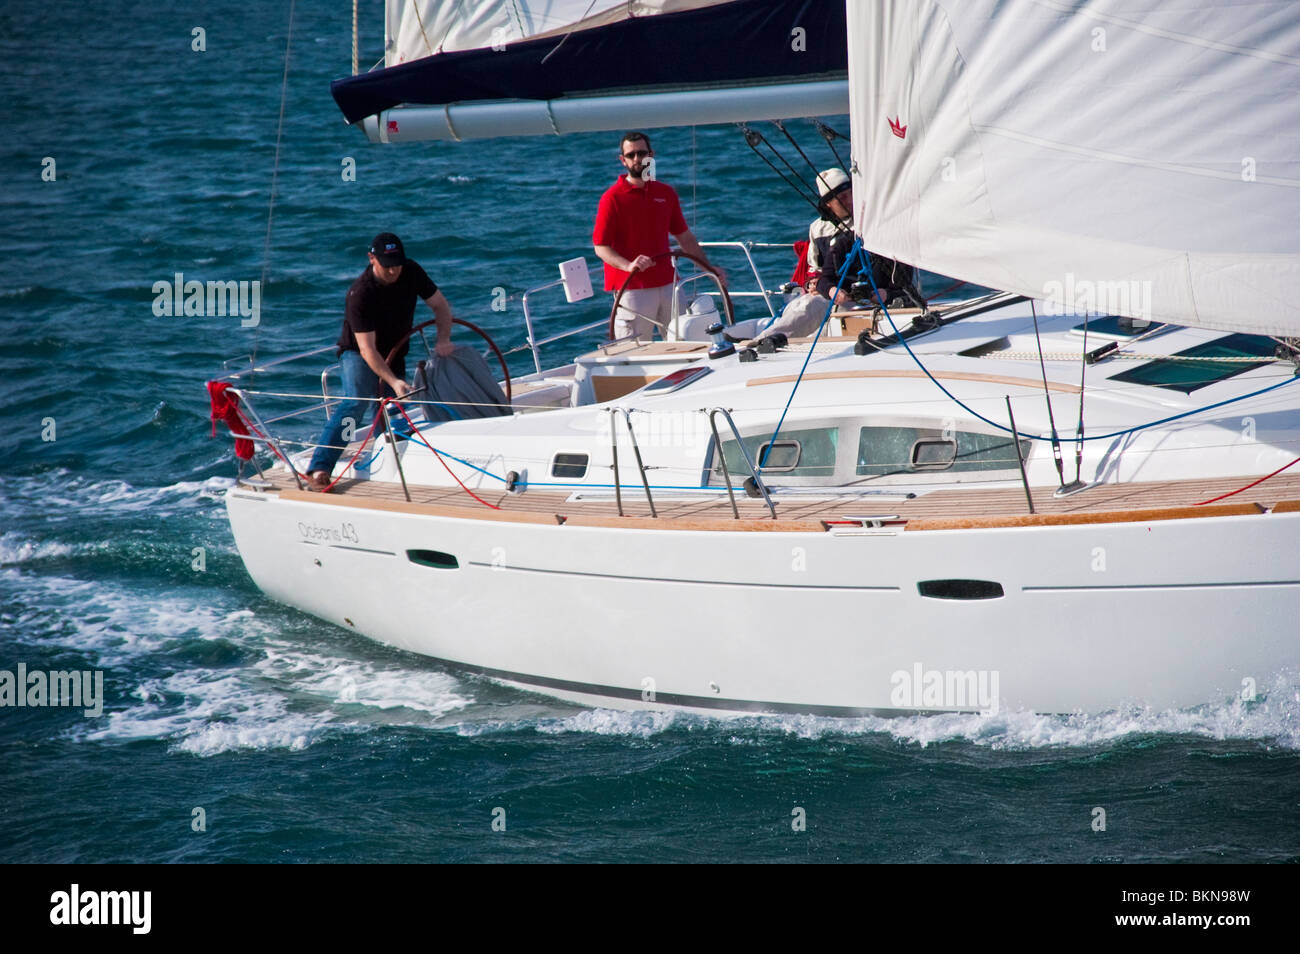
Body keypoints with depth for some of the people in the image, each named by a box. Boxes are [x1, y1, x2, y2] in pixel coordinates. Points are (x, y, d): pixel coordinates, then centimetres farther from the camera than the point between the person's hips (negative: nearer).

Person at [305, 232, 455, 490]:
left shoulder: (411, 273, -11)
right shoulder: (360, 294, -29)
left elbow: (440, 305, 3)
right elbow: (367, 349, -30)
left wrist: (443, 340, -14)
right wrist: (393, 381, -39)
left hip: (394, 358, 7)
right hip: (358, 355, -7)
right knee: (356, 403, -29)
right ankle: (319, 470, -40)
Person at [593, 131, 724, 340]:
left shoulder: (666, 193, 12)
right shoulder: (612, 197, -5)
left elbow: (684, 237, 20)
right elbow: (601, 247, -9)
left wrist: (709, 268, 13)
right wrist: (629, 266, -26)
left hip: (667, 284, 5)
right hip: (633, 289, -5)